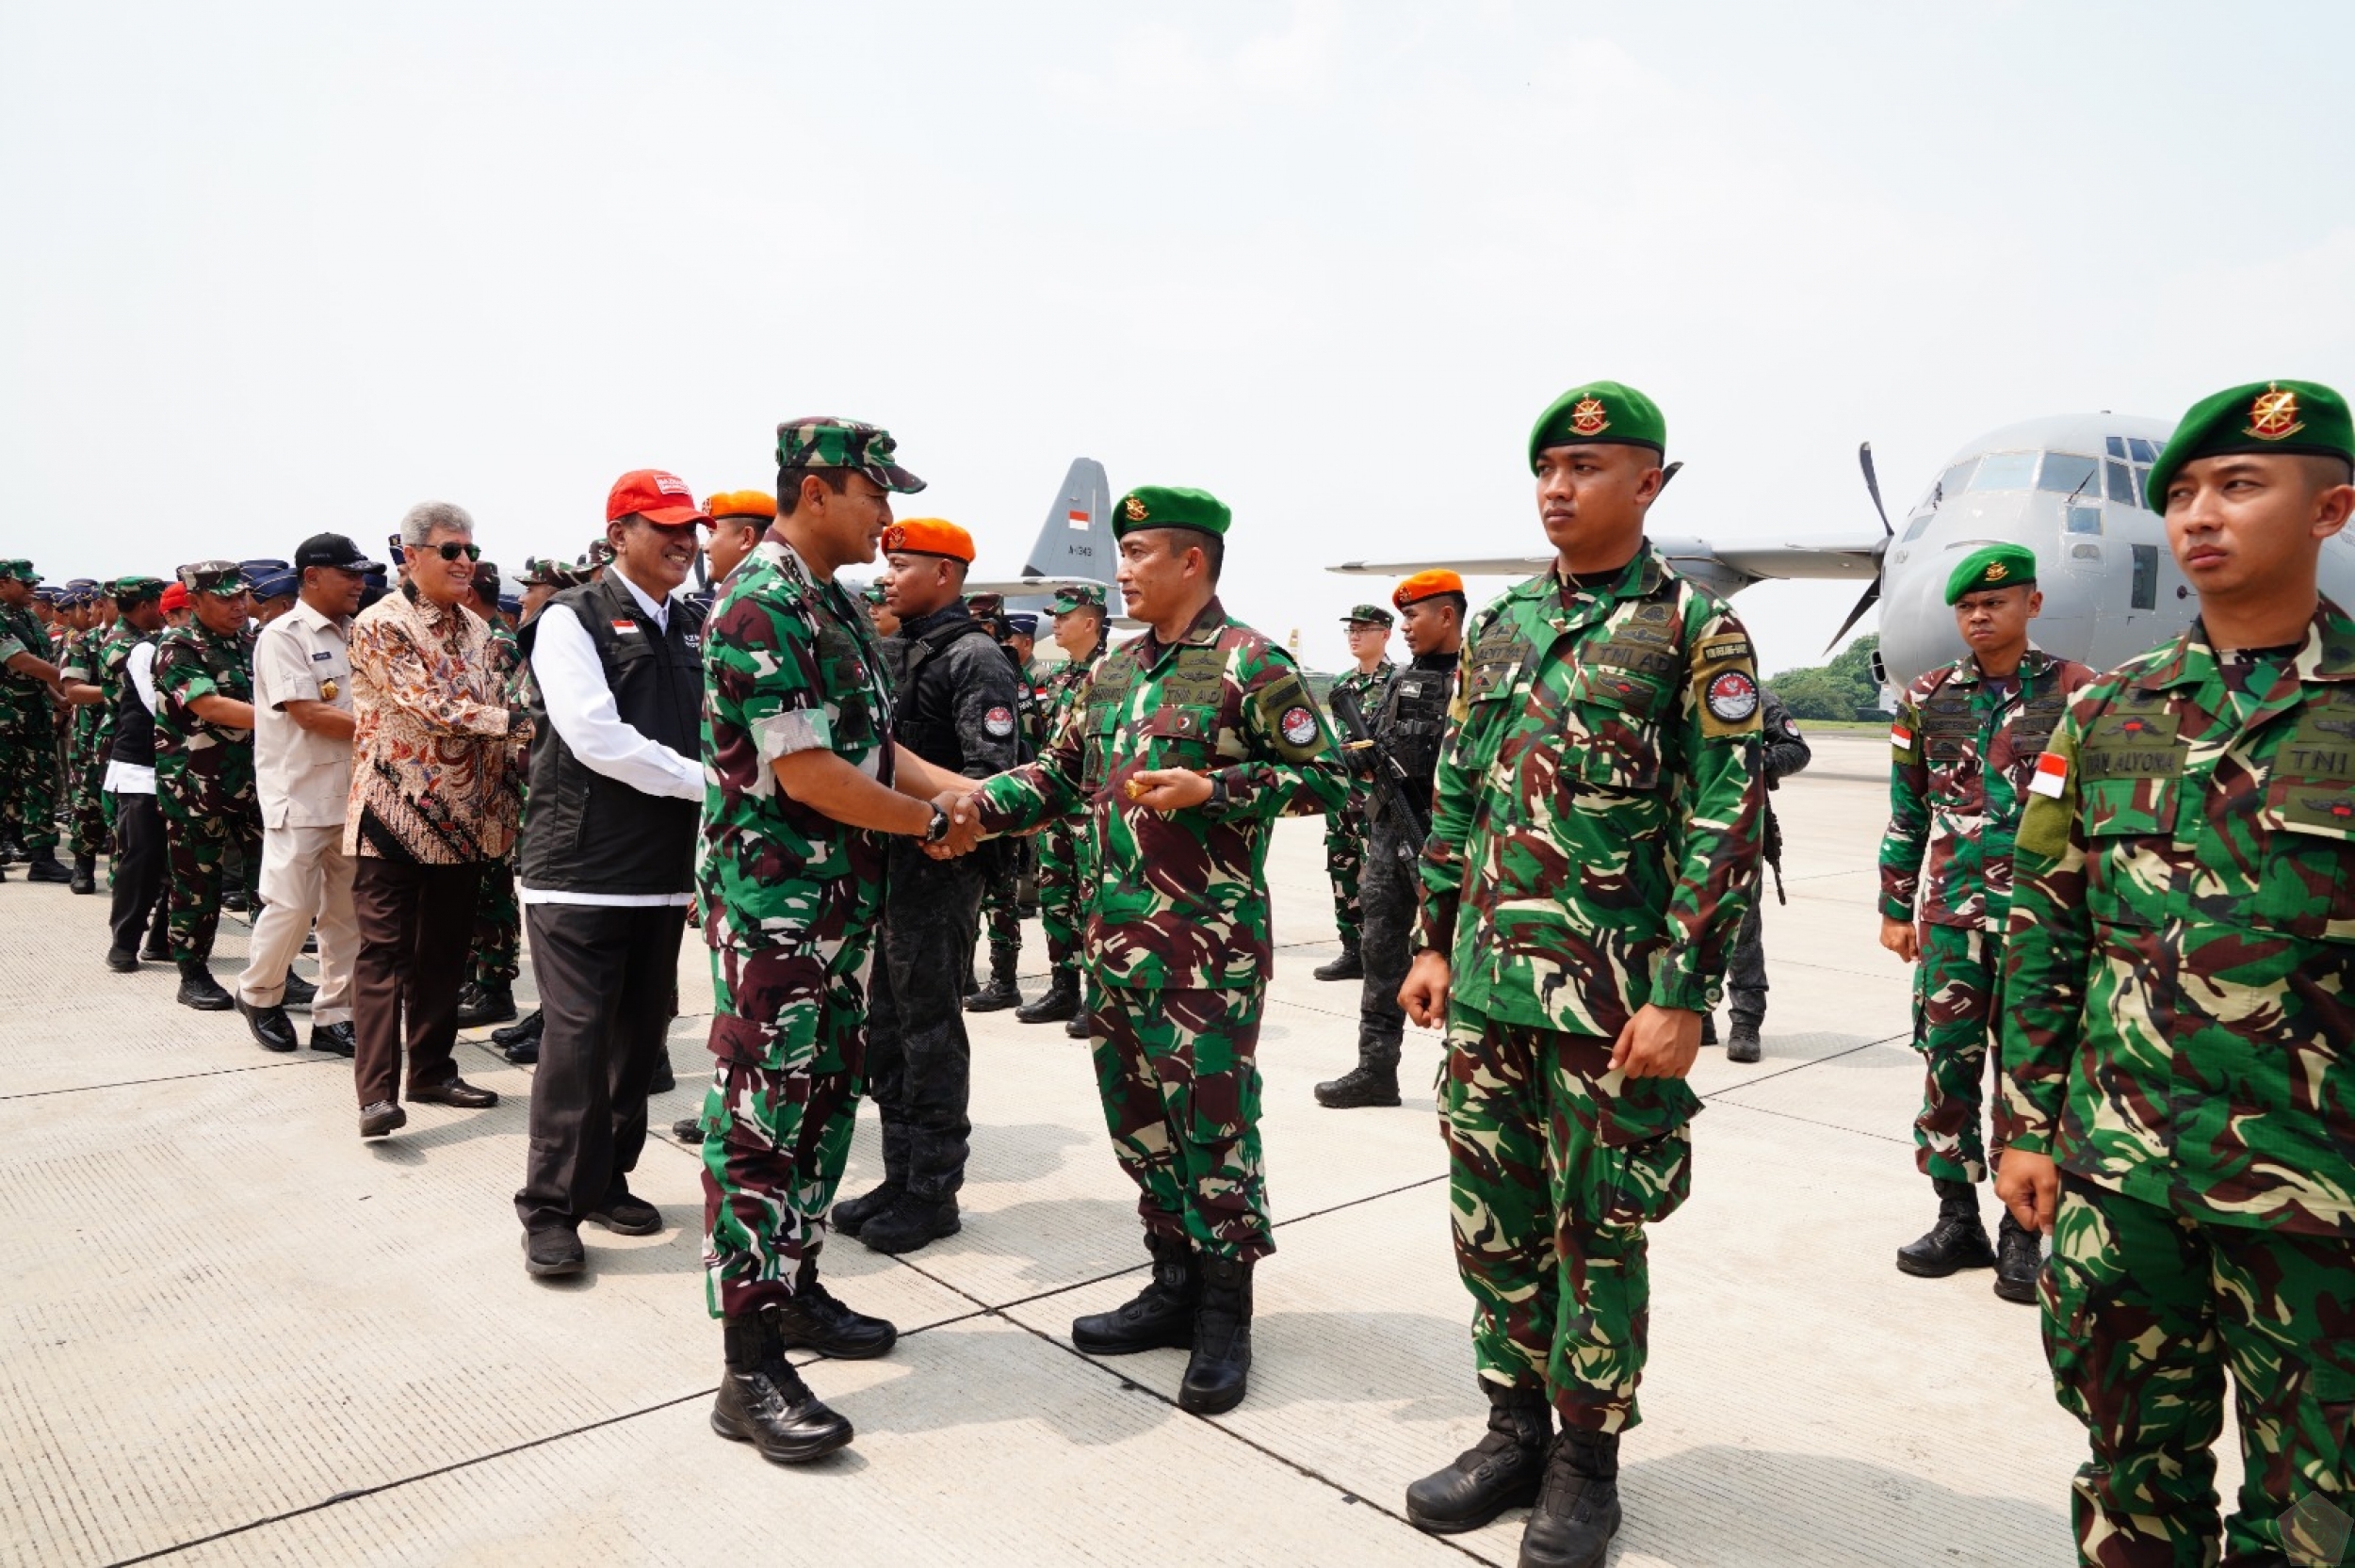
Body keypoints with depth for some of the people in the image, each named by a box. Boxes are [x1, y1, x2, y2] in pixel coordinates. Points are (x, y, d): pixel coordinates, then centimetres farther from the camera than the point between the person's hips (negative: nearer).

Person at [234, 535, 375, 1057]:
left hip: (352, 792, 6)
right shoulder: (283, 636, -9)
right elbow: (308, 715, -17)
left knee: (348, 911, 7)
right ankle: (259, 994, 22)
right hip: (301, 794, -6)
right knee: (292, 905, -3)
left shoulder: (354, 636, 12)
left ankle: (333, 1015, 15)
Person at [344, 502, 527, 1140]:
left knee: (444, 951, 12)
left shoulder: (476, 629, 12)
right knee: (384, 950, -6)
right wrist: (519, 722, -25)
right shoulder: (380, 625, -9)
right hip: (396, 816, -7)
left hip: (463, 820, 7)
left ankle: (433, 1070, 22)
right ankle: (377, 1092, -8)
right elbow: (431, 706, -21)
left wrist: (510, 796, 4)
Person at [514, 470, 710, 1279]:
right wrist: (708, 782, -15)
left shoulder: (694, 629, 12)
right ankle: (550, 1208, 8)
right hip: (583, 868, -6)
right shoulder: (572, 619, -5)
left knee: (640, 1032, 12)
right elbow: (597, 739, -17)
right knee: (577, 1037, -4)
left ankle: (606, 1178, 27)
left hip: (665, 867, 6)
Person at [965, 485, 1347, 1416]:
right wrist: (978, 805, 0)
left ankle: (1225, 1318, 13)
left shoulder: (1249, 665, -8)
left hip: (1210, 937, -8)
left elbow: (1324, 777, -10)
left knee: (1211, 1121, -1)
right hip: (1116, 929, 8)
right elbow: (1062, 772, 16)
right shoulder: (1113, 672, 14)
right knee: (1137, 1116, 13)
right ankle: (1175, 1284, 28)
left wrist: (1205, 788, -19)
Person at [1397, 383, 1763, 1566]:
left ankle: (1585, 1460, 25)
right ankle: (1515, 1431, 30)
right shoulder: (1499, 625, 11)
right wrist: (1433, 943, 12)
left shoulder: (1695, 630, -6)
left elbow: (1725, 826, -11)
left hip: (1613, 996, -5)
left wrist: (1682, 996, -15)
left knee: (1597, 1230, 7)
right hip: (1488, 982, 6)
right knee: (1491, 1215, 13)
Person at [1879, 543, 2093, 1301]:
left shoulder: (2076, 693, 1)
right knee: (1946, 1063, 5)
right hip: (1950, 914, 2)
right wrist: (1895, 909, 9)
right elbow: (1906, 813, 11)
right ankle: (1957, 1219, 18)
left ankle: (2022, 1230, 16)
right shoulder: (1927, 699, 7)